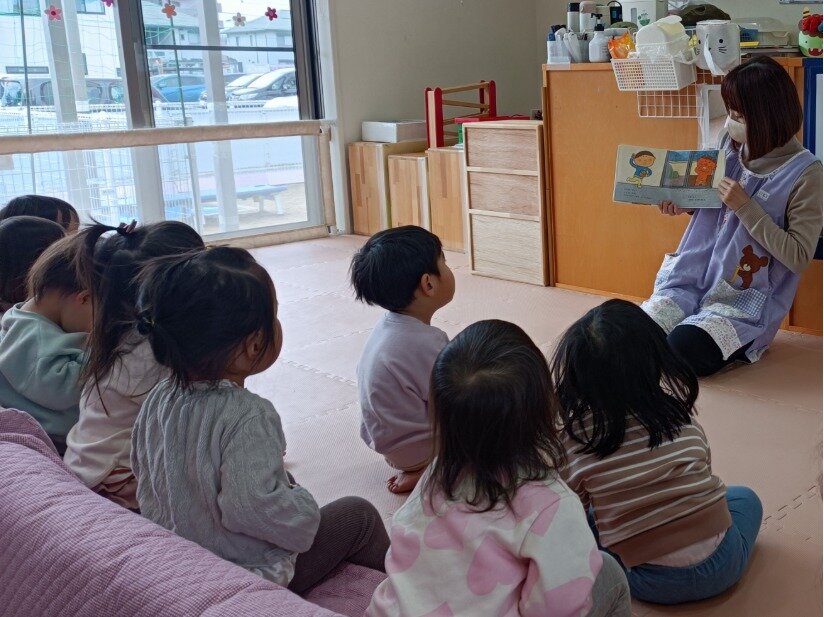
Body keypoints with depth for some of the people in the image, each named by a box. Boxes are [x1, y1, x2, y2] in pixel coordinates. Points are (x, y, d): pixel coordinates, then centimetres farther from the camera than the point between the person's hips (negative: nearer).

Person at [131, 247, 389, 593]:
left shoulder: (158, 399, -6)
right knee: (360, 515, 6)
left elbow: (142, 470, 8)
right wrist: (304, 506, -17)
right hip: (250, 574, -8)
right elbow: (252, 506, -37)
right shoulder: (248, 417, -32)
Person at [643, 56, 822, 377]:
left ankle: (737, 347, 6)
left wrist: (745, 206, -21)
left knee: (681, 351, -26)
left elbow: (798, 256, -15)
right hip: (691, 281, 5)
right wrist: (682, 203, -2)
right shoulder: (730, 147, 2)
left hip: (744, 300, -5)